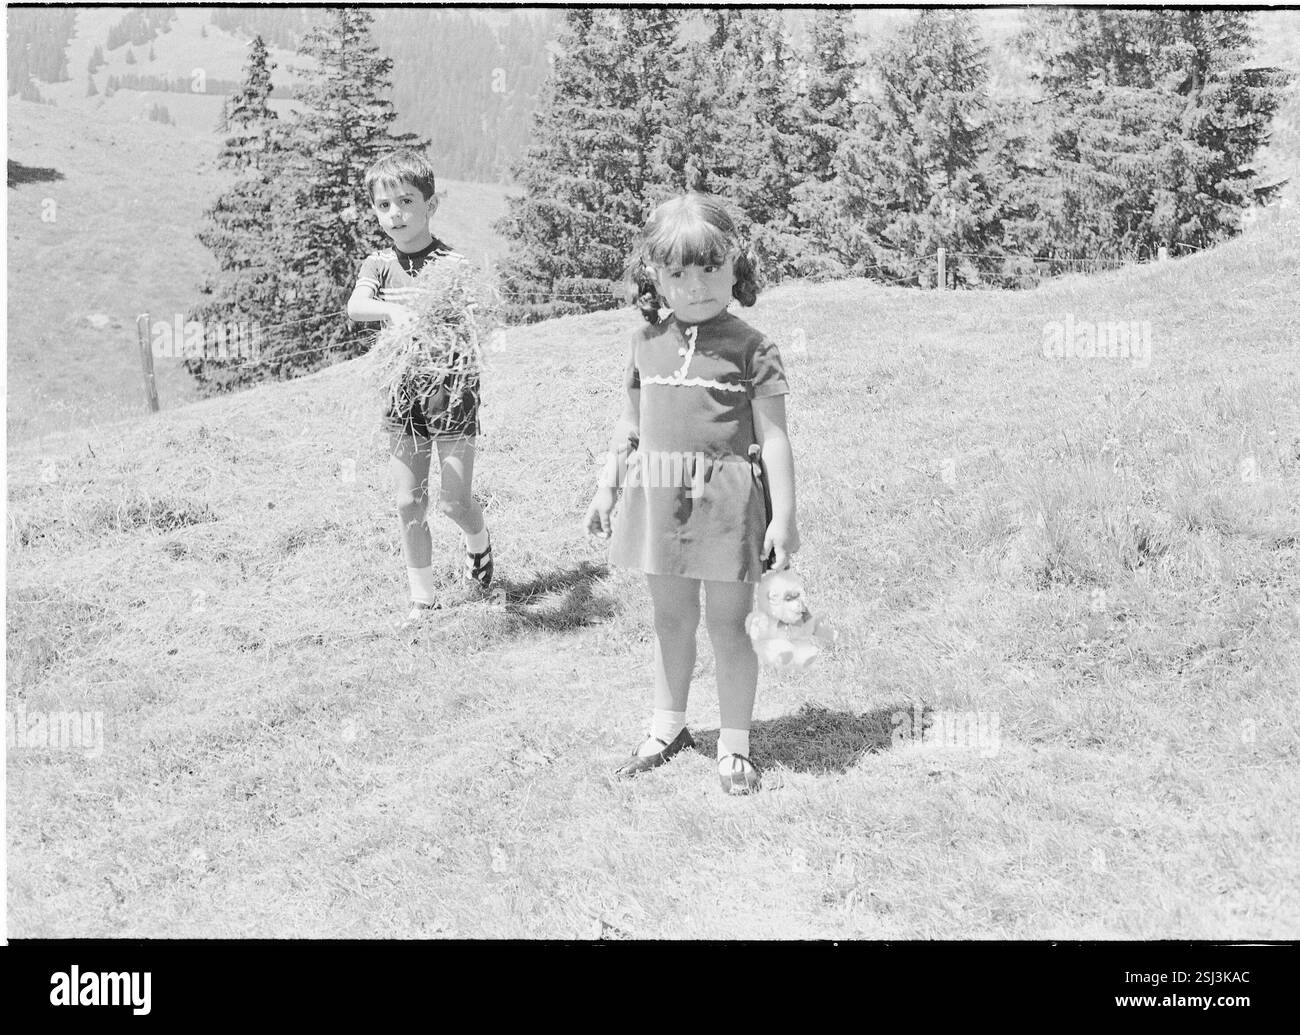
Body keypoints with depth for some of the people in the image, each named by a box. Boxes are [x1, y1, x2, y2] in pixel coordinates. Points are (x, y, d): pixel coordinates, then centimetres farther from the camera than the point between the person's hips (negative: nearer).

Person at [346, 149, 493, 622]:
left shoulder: (453, 264, -8)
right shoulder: (379, 265, 2)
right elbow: (355, 306, -16)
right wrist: (392, 309, -36)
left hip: (452, 391, -3)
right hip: (402, 394, 3)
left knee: (454, 499, -4)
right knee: (409, 504, 5)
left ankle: (479, 542, 31)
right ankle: (422, 596, 18)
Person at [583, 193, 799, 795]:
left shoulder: (750, 349, -7)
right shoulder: (648, 343, 7)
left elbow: (773, 437, -7)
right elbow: (630, 423, 16)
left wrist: (783, 515, -10)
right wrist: (606, 488, 16)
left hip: (726, 501, -4)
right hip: (658, 498, 5)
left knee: (726, 624, 3)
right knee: (671, 619, 17)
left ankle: (735, 746, 18)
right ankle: (667, 729, 33)